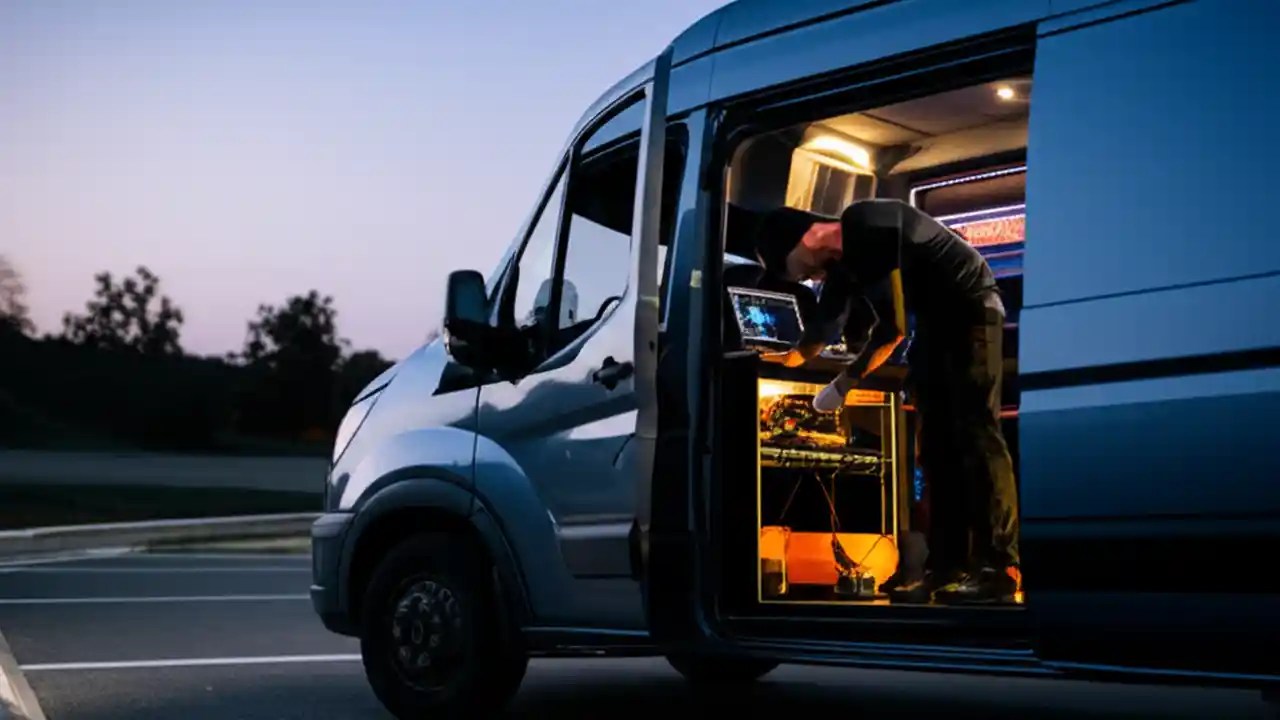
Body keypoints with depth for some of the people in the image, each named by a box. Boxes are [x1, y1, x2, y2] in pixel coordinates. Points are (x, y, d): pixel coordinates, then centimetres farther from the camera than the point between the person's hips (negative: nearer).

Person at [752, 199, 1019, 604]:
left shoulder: (873, 229, -25)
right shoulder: (841, 259, 3)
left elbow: (893, 326, -24)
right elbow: (824, 325, 17)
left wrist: (845, 382, -18)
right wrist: (785, 362, 23)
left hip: (972, 310, -9)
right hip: (934, 320, 9)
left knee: (975, 432, -15)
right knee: (937, 443, 3)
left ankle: (998, 569, -18)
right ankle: (947, 565, 2)